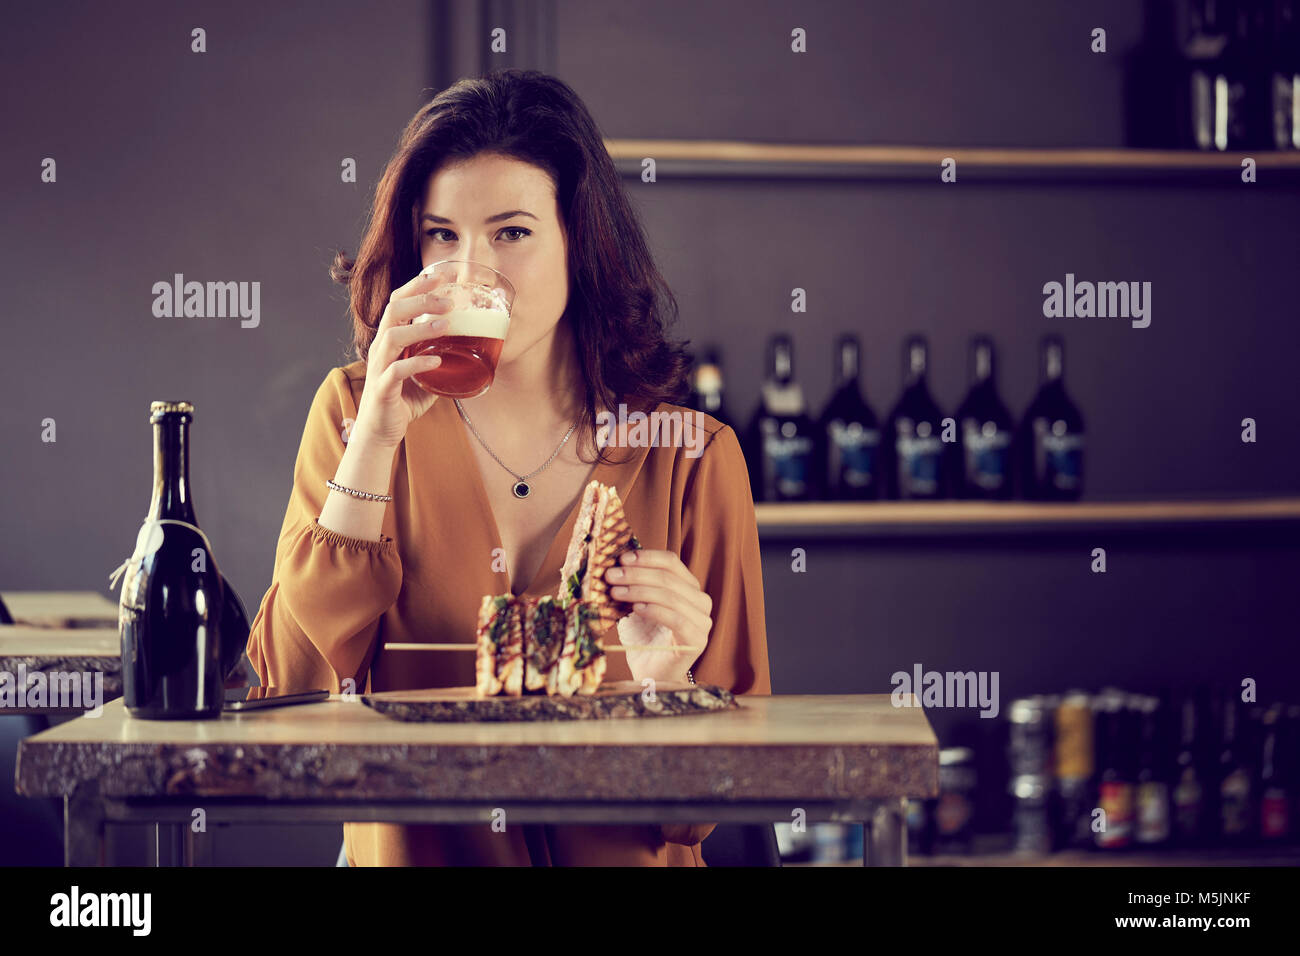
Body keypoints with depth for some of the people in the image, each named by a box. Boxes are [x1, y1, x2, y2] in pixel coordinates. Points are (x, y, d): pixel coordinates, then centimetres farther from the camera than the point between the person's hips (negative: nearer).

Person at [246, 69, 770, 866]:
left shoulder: (691, 458, -1)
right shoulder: (354, 413, 4)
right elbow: (293, 685, -7)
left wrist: (666, 676, -18)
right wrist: (376, 439, -11)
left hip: (624, 858, -1)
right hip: (408, 852, 1)